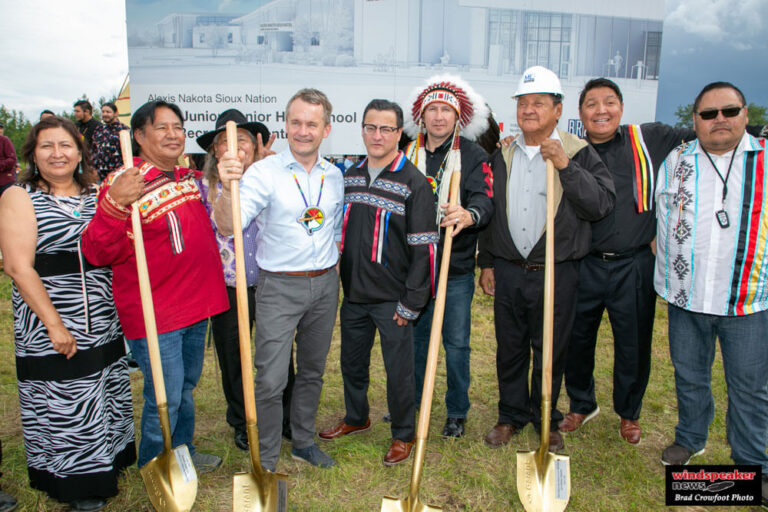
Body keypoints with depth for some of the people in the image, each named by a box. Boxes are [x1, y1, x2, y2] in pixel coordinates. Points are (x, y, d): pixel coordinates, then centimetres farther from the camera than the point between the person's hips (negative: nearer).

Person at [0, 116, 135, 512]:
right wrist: (54, 324, -18)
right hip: (51, 329, -5)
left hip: (104, 325, 5)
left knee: (107, 396, 17)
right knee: (63, 407, 5)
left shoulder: (96, 195, 8)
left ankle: (107, 463, 39)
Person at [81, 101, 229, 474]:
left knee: (186, 387, 22)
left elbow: (220, 219, 30)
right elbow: (97, 253, -25)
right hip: (154, 313, -8)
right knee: (165, 397, 1)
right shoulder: (124, 183, -16)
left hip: (196, 306, 8)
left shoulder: (189, 177, 8)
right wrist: (114, 205, -38)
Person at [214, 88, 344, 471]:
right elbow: (227, 227, -24)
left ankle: (304, 442, 36)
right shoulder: (264, 172, -11)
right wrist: (227, 189, -40)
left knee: (313, 370, 17)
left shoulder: (334, 176, 6)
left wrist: (330, 261, 13)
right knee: (271, 380, -3)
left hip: (325, 284, 5)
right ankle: (265, 462, 17)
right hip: (280, 286, -4)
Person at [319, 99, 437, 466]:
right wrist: (341, 282, 12)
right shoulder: (349, 176, 8)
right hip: (353, 293, 6)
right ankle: (356, 418, 43)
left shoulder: (414, 182, -11)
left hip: (392, 298, -6)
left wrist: (411, 302, -15)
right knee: (352, 361, 20)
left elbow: (423, 247, -13)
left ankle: (403, 435, 28)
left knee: (398, 369, 6)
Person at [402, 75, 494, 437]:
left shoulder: (474, 156, -3)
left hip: (456, 269, -3)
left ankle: (456, 412, 26)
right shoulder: (407, 155, 7)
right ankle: (412, 401, 37)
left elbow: (484, 200, -17)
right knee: (415, 335, 17)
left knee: (456, 343, 6)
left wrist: (470, 215, -40)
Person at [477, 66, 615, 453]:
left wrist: (566, 167, -22)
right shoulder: (503, 155, 9)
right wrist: (487, 263, 11)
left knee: (551, 352, 9)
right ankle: (512, 416, 32)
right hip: (508, 272, 3)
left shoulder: (578, 153, -2)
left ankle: (547, 421, 30)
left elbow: (601, 204, -14)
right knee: (510, 349, 13)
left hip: (556, 274, -3)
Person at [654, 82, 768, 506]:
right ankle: (690, 438, 38)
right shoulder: (675, 162, 5)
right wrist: (667, 279, 11)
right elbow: (663, 221, 13)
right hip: (685, 297, 2)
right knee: (689, 376, 16)